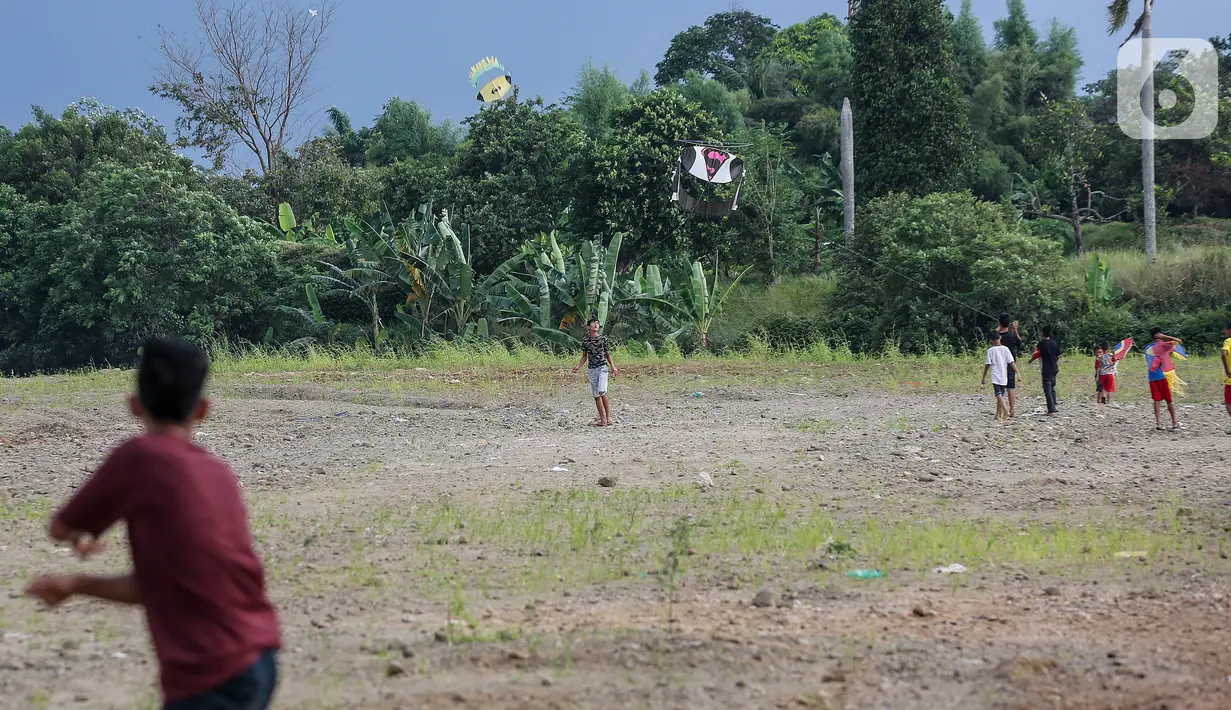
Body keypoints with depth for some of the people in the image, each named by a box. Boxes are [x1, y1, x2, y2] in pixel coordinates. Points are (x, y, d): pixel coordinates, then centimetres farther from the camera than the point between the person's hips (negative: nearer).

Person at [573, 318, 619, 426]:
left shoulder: (603, 339, 3)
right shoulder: (585, 341, 6)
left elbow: (608, 354, 10)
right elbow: (584, 357, 14)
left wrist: (613, 366, -2)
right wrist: (578, 367, -1)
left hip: (602, 367, -3)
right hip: (591, 369, 3)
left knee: (602, 392, -20)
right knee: (596, 395, 3)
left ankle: (608, 417, -14)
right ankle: (602, 420, 8)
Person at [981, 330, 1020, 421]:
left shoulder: (991, 350, -5)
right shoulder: (1005, 349, 2)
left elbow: (987, 365, -4)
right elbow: (1012, 362, -2)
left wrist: (984, 378, 4)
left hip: (995, 377, -4)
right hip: (1004, 378, 4)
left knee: (999, 395, -11)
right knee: (1001, 396, 13)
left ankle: (1005, 410, -32)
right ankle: (998, 415, 18)